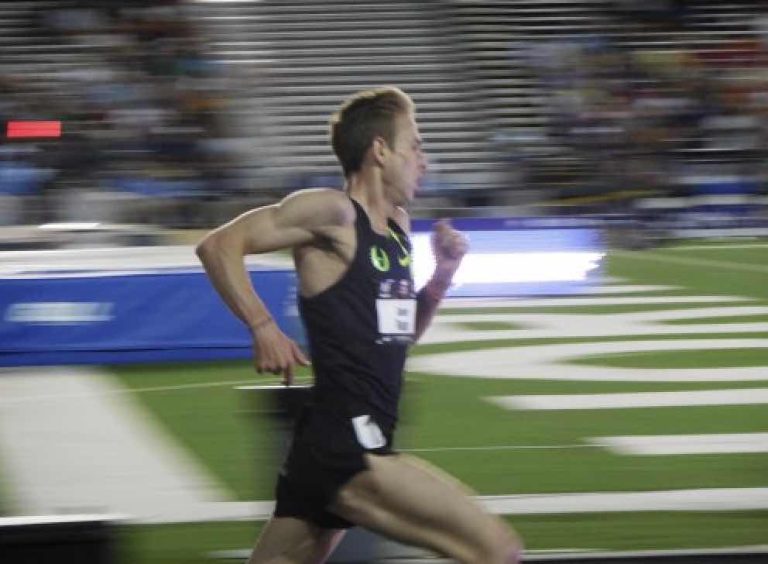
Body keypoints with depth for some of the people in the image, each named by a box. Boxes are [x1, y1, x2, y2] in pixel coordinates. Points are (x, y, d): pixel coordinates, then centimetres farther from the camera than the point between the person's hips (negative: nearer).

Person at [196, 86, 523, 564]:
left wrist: (442, 275, 10)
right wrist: (264, 329, -17)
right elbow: (218, 245, -13)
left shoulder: (397, 225, 17)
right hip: (345, 447, -9)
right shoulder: (333, 212, -9)